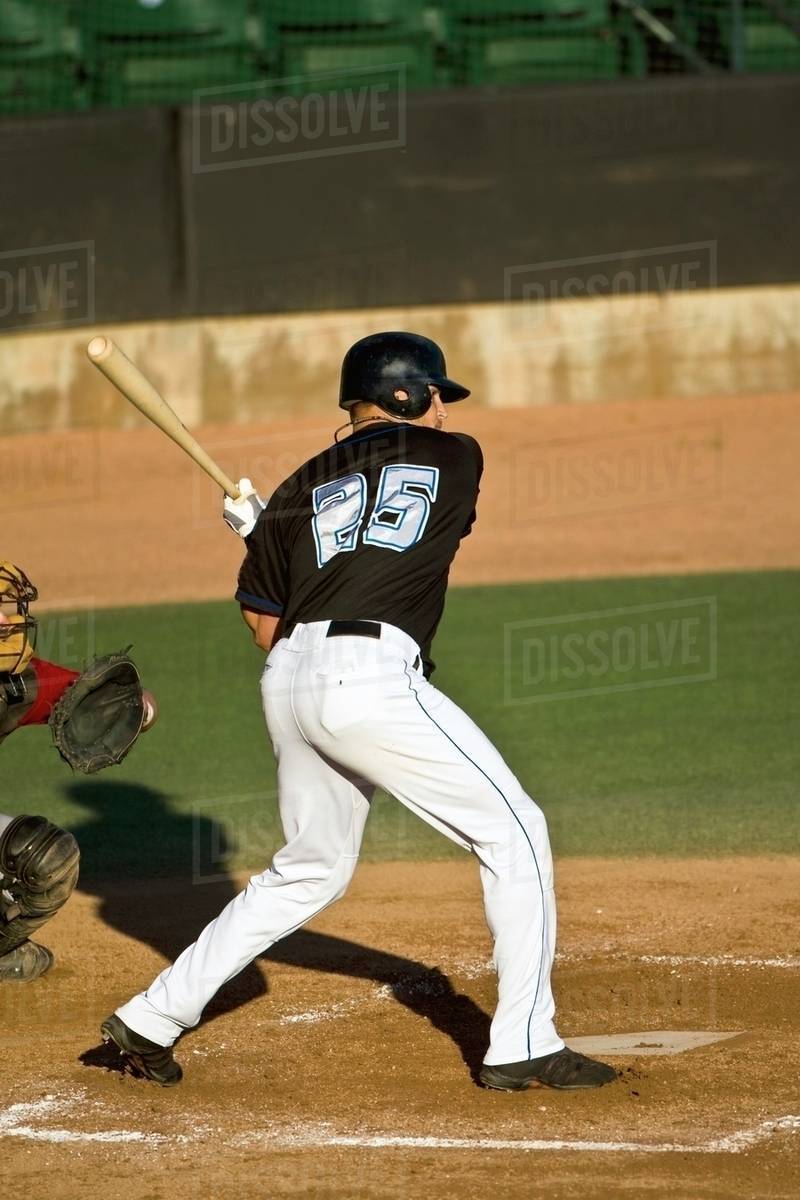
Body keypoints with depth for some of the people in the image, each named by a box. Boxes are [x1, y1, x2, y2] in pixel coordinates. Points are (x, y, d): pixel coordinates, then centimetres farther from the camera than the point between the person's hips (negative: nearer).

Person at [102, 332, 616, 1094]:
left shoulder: (303, 490, 21)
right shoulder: (456, 459, 13)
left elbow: (266, 628, 18)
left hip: (288, 683, 6)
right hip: (370, 674, -6)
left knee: (312, 868, 23)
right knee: (512, 832, 4)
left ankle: (154, 1017, 22)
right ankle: (522, 1045, -3)